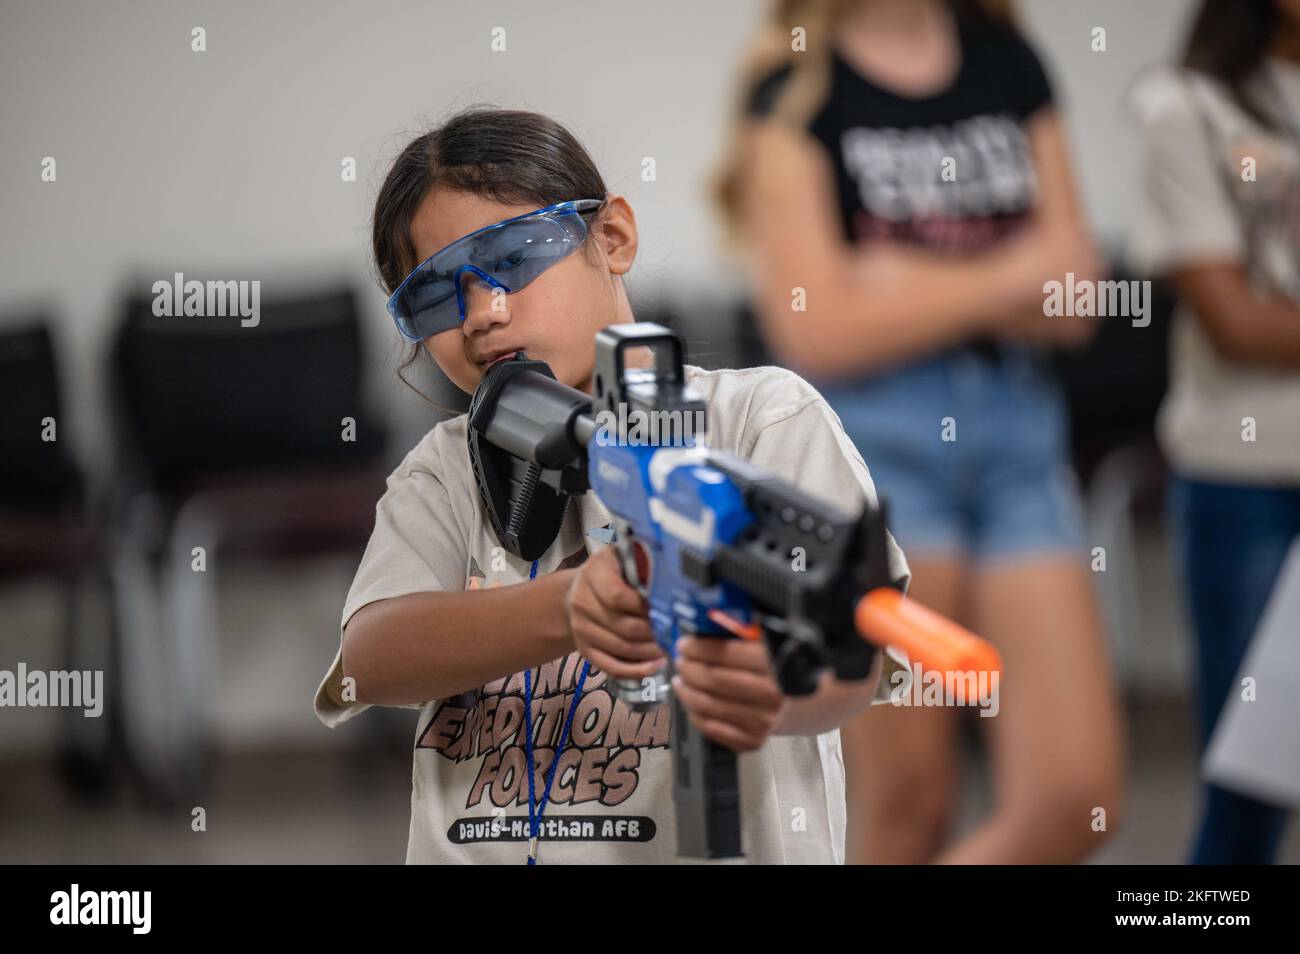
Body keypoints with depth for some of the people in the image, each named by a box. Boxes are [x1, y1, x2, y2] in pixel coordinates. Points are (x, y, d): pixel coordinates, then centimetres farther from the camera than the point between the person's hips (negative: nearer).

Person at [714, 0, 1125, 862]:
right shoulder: (794, 87, -2)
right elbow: (818, 330, -10)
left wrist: (911, 283, -10)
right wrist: (1005, 279, -5)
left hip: (1021, 432, 4)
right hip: (872, 433, -4)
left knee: (1082, 799, -6)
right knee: (909, 810, 0)